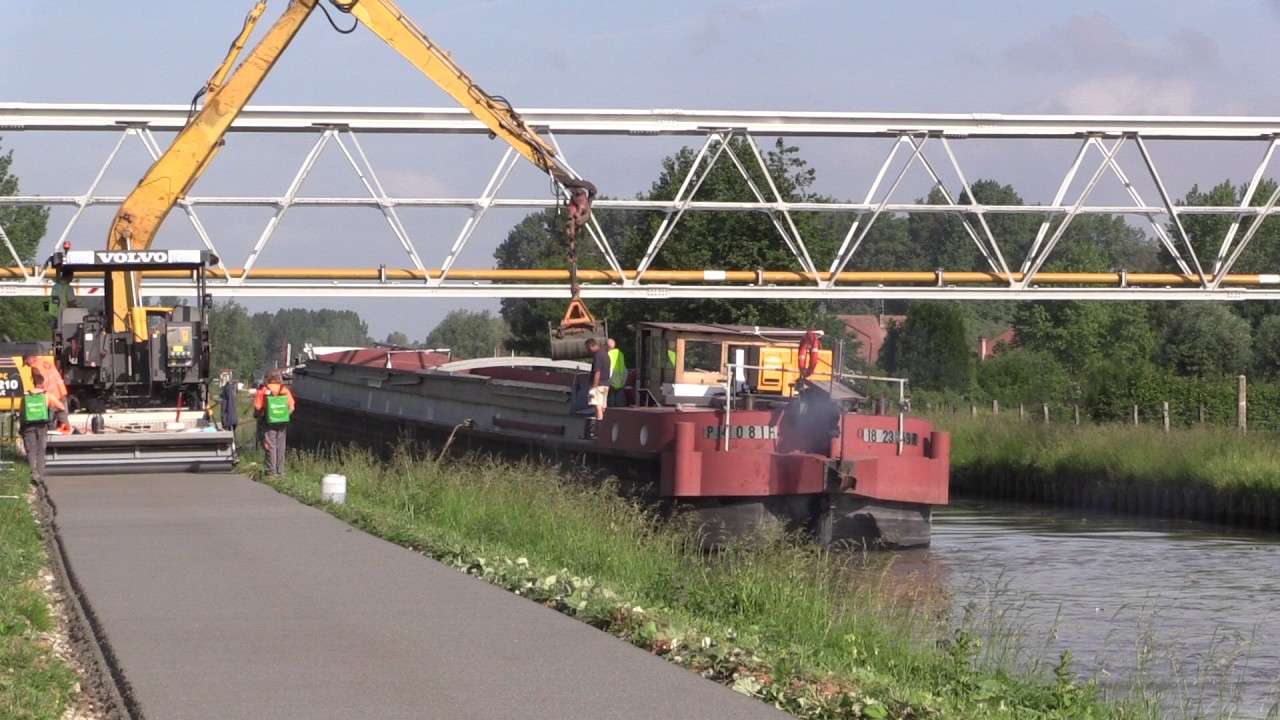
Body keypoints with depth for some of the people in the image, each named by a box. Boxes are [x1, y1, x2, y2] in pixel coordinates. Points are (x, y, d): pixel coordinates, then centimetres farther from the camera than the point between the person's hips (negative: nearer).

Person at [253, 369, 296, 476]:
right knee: (280, 447, 11)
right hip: (282, 423, 3)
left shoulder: (263, 391, -8)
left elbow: (257, 408, -11)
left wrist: (256, 415, 10)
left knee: (270, 447, 1)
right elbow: (291, 407, 2)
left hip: (268, 423, -3)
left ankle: (272, 472, -3)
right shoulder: (285, 390, 3)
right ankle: (280, 471, 14)